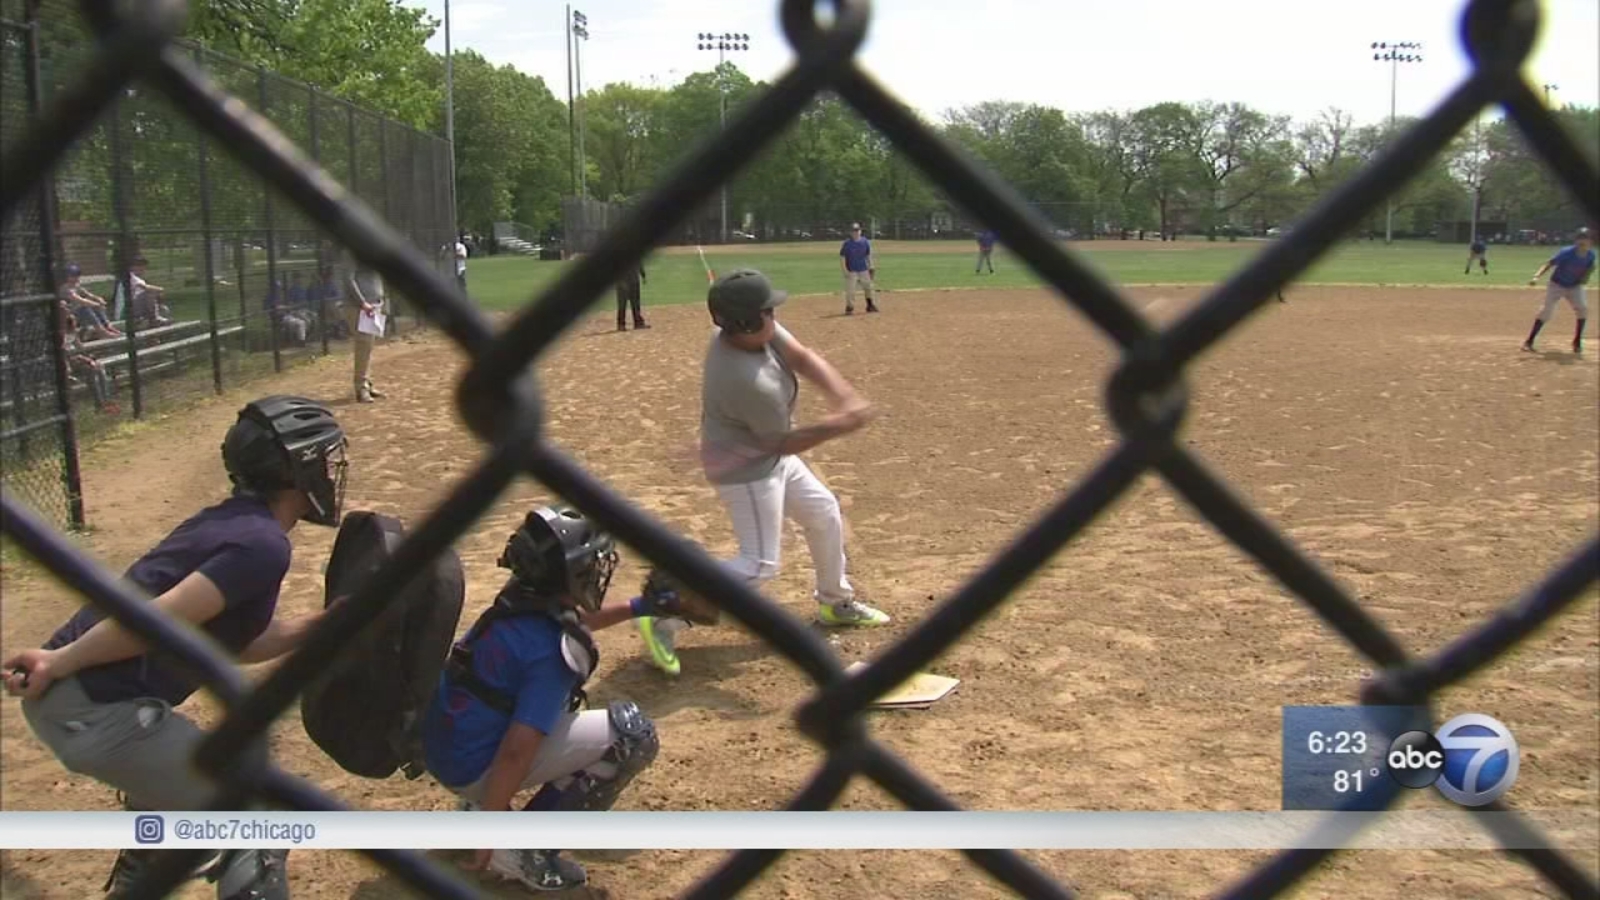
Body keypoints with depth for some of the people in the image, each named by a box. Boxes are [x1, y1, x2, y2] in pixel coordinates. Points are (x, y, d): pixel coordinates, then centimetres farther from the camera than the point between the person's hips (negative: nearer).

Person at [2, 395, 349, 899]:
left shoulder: (227, 521, 14)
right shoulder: (263, 543, -15)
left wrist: (323, 624, 9)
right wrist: (59, 663, -12)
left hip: (63, 695, 10)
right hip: (100, 711, -10)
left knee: (172, 789, 36)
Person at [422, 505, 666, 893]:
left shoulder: (519, 601, 0)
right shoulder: (555, 651, -25)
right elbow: (517, 752, -28)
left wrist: (637, 607, 21)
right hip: (474, 768, -9)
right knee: (634, 733, -11)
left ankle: (481, 805, 21)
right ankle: (528, 851, -6)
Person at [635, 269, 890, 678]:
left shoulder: (744, 330, -13)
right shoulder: (751, 382, -36)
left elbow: (802, 357, -14)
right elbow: (785, 442, -24)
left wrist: (843, 394, -28)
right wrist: (840, 425, -20)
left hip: (769, 456, 10)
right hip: (746, 470, -10)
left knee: (824, 513, 22)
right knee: (760, 564, -8)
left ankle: (836, 602, 41)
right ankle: (665, 618, -4)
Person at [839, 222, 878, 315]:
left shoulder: (865, 242, 3)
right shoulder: (847, 243, -10)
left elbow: (868, 255, 14)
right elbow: (842, 257, -9)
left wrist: (871, 266, 8)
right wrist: (845, 271, -15)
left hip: (864, 270, 5)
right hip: (851, 271, -5)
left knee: (868, 287, 13)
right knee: (850, 290, -10)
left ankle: (870, 305, 28)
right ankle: (849, 308, 1)